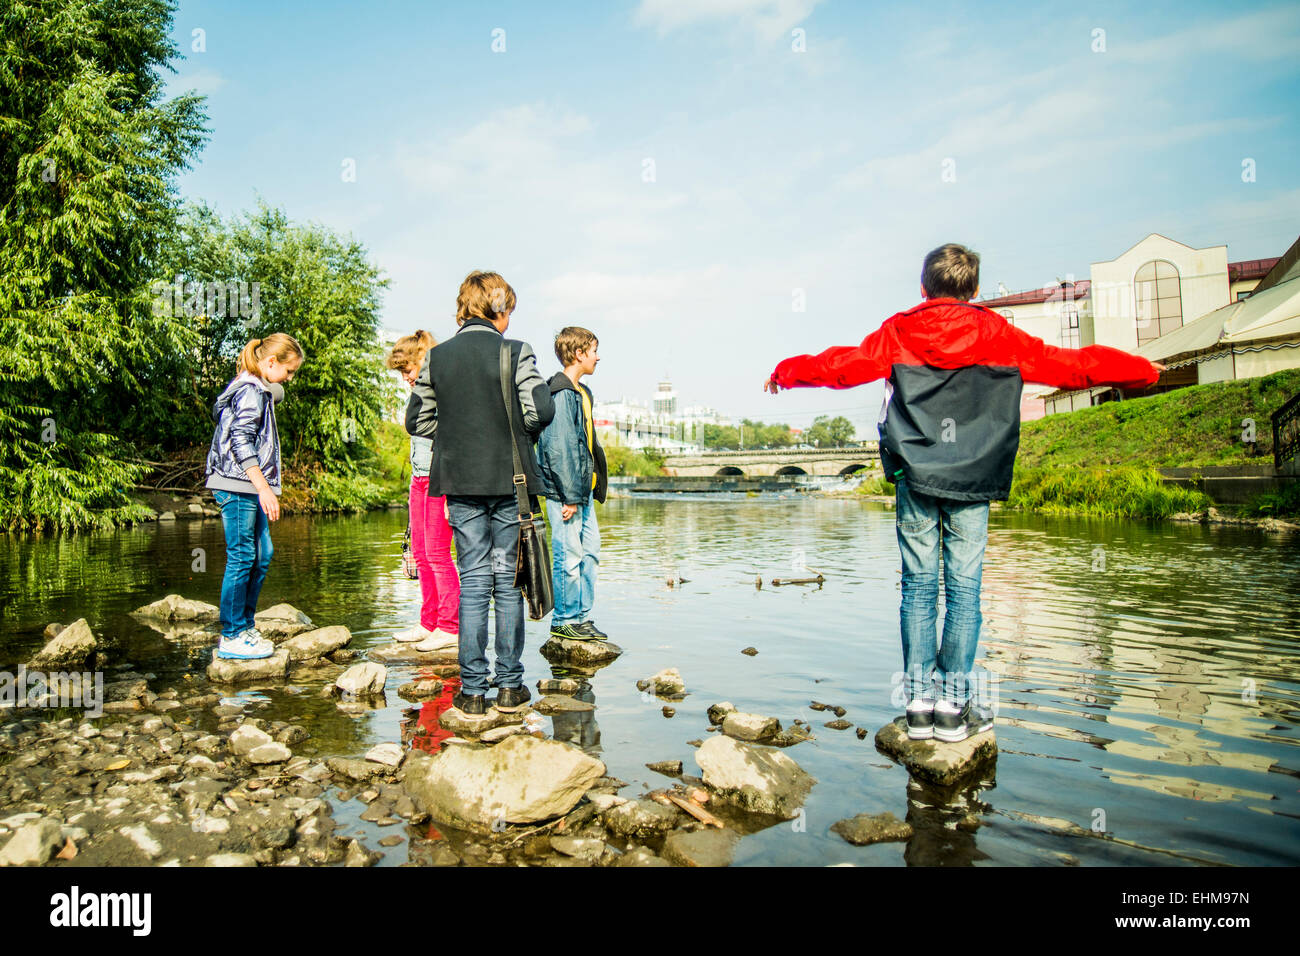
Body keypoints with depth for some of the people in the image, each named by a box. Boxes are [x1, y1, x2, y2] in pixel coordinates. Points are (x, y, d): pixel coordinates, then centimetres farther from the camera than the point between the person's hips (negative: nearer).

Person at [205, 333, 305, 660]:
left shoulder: (257, 389, 20)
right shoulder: (251, 391, -12)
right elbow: (241, 441, -20)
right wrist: (264, 487, -23)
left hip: (249, 488, 11)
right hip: (238, 486, -11)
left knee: (261, 556, 13)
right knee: (241, 557, -6)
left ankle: (245, 625, 21)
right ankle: (231, 637, 0)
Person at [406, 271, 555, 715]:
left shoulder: (436, 357, 5)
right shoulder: (516, 352, -5)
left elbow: (418, 420, 6)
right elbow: (541, 409, -12)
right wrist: (518, 434, 7)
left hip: (460, 483, 3)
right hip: (510, 480, -2)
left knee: (473, 580, 7)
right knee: (508, 579, 7)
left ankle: (472, 689, 8)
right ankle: (510, 685, 12)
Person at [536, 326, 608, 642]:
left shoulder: (582, 393, 17)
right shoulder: (561, 394, -14)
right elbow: (558, 449, -19)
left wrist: (588, 490, 19)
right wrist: (569, 496, -20)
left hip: (582, 490, 10)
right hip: (564, 492, -10)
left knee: (589, 551, 12)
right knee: (568, 556, -3)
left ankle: (582, 616, 22)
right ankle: (564, 620, 9)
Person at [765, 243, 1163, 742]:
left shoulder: (897, 333, 5)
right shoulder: (996, 335, 5)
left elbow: (841, 364, 11)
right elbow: (1067, 364, 8)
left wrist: (784, 374, 27)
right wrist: (1143, 371, 22)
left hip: (914, 479, 1)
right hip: (971, 482, -1)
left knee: (918, 587, 6)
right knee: (964, 589, 3)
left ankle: (920, 701, 7)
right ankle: (953, 705, 5)